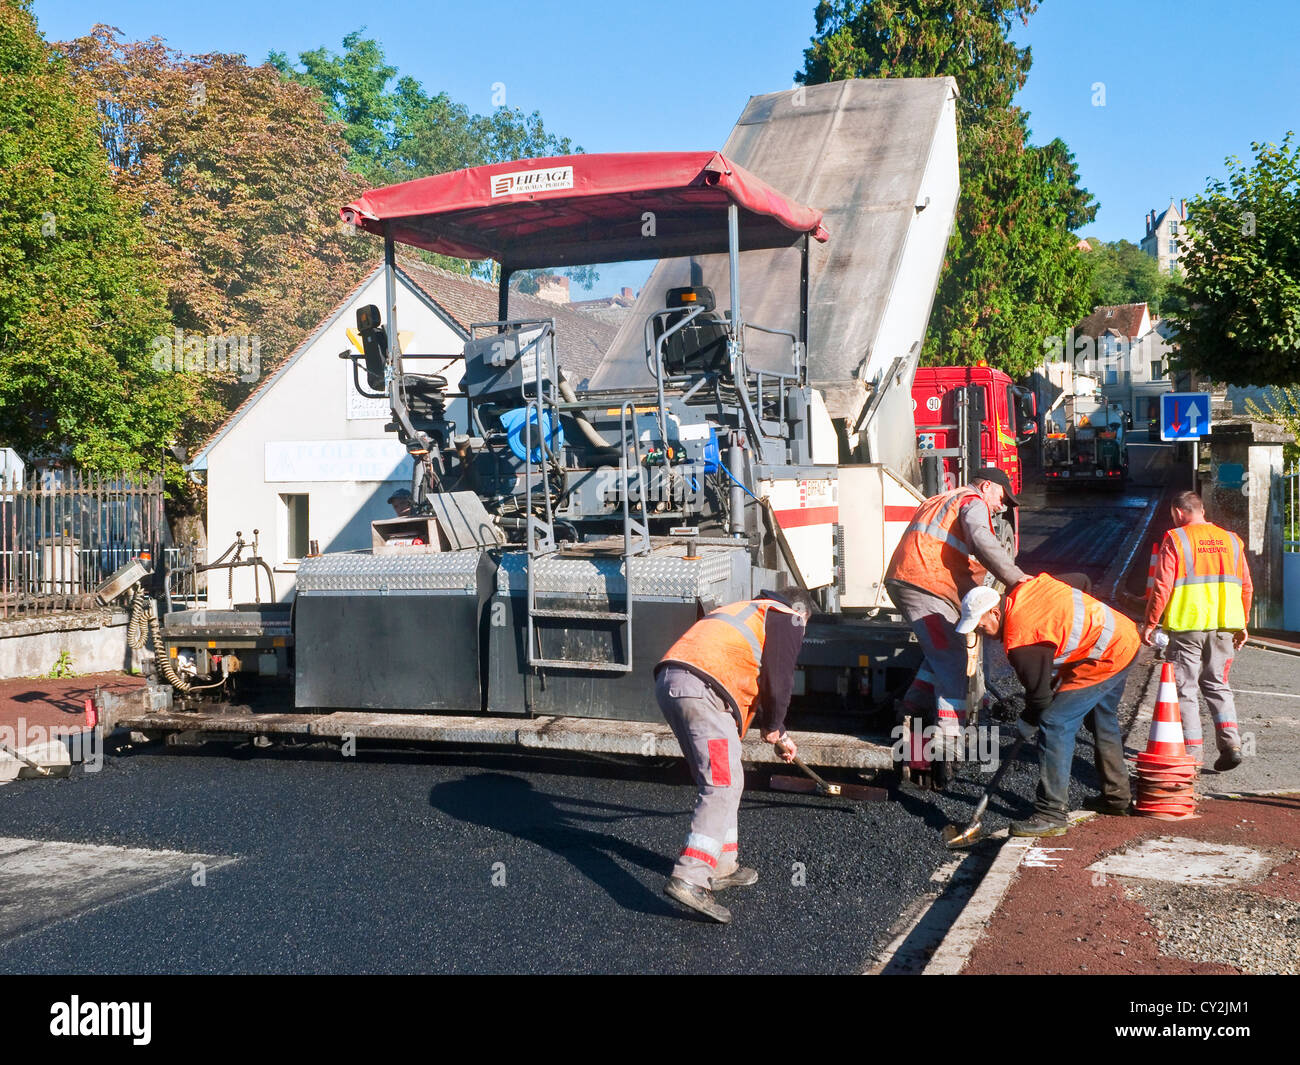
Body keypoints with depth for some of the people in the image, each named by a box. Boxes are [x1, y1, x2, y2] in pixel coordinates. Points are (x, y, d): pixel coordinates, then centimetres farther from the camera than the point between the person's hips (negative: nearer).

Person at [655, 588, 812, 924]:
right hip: (701, 688, -9)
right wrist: (775, 729, 18)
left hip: (667, 680, 9)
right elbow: (777, 681, 1)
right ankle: (689, 879, -21)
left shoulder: (749, 611, 36)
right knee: (723, 786, -11)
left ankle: (722, 867, 24)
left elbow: (750, 678, 39)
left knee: (721, 782, 19)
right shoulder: (788, 620, 11)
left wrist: (777, 733, 41)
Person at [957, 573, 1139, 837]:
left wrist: (1028, 722, 6)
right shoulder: (1025, 588, 3)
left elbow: (1039, 691, -15)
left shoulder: (1021, 639, -23)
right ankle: (1116, 798, 41)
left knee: (1055, 724, -13)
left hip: (1107, 658, -11)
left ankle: (1052, 814, -12)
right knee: (1104, 721, 26)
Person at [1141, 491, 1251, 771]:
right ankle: (1230, 742, 5)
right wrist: (1242, 625, 20)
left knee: (1185, 688, 4)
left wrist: (1150, 623, -3)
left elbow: (1162, 587, -11)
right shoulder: (1231, 540, 9)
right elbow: (1246, 587, 12)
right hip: (1223, 626, 5)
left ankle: (1192, 751, 2)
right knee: (1217, 685, 17)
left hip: (1187, 627, -5)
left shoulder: (1175, 539, -7)